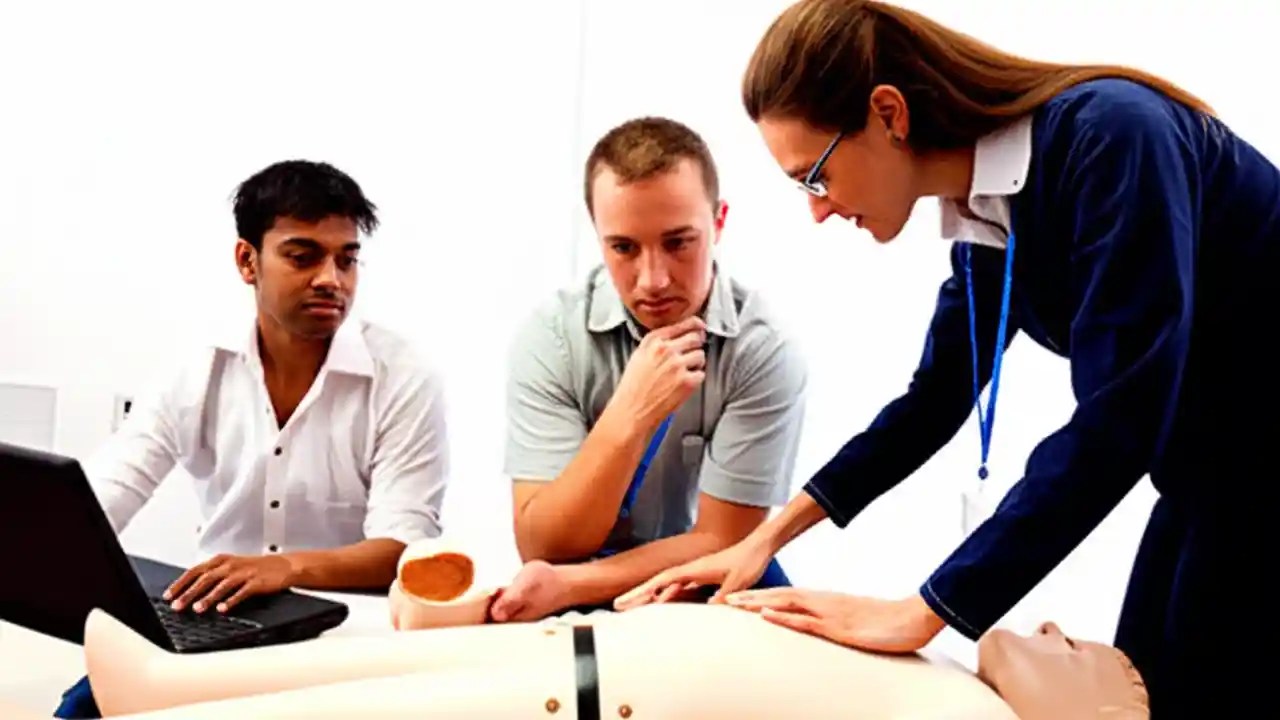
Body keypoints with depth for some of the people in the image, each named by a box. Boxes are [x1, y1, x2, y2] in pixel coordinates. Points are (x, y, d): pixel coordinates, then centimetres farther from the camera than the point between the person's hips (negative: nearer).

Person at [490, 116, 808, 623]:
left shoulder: (764, 352, -15)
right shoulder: (550, 336, -13)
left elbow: (720, 545, -13)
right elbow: (543, 550, -16)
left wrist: (565, 585, -27)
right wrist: (631, 415, -30)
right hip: (576, 605, -1)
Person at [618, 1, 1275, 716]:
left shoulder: (1108, 136, -27)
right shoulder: (980, 222, -1)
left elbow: (1118, 421, -31)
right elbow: (936, 400, 9)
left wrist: (923, 613, -27)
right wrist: (769, 536, 4)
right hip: (1213, 474, 7)